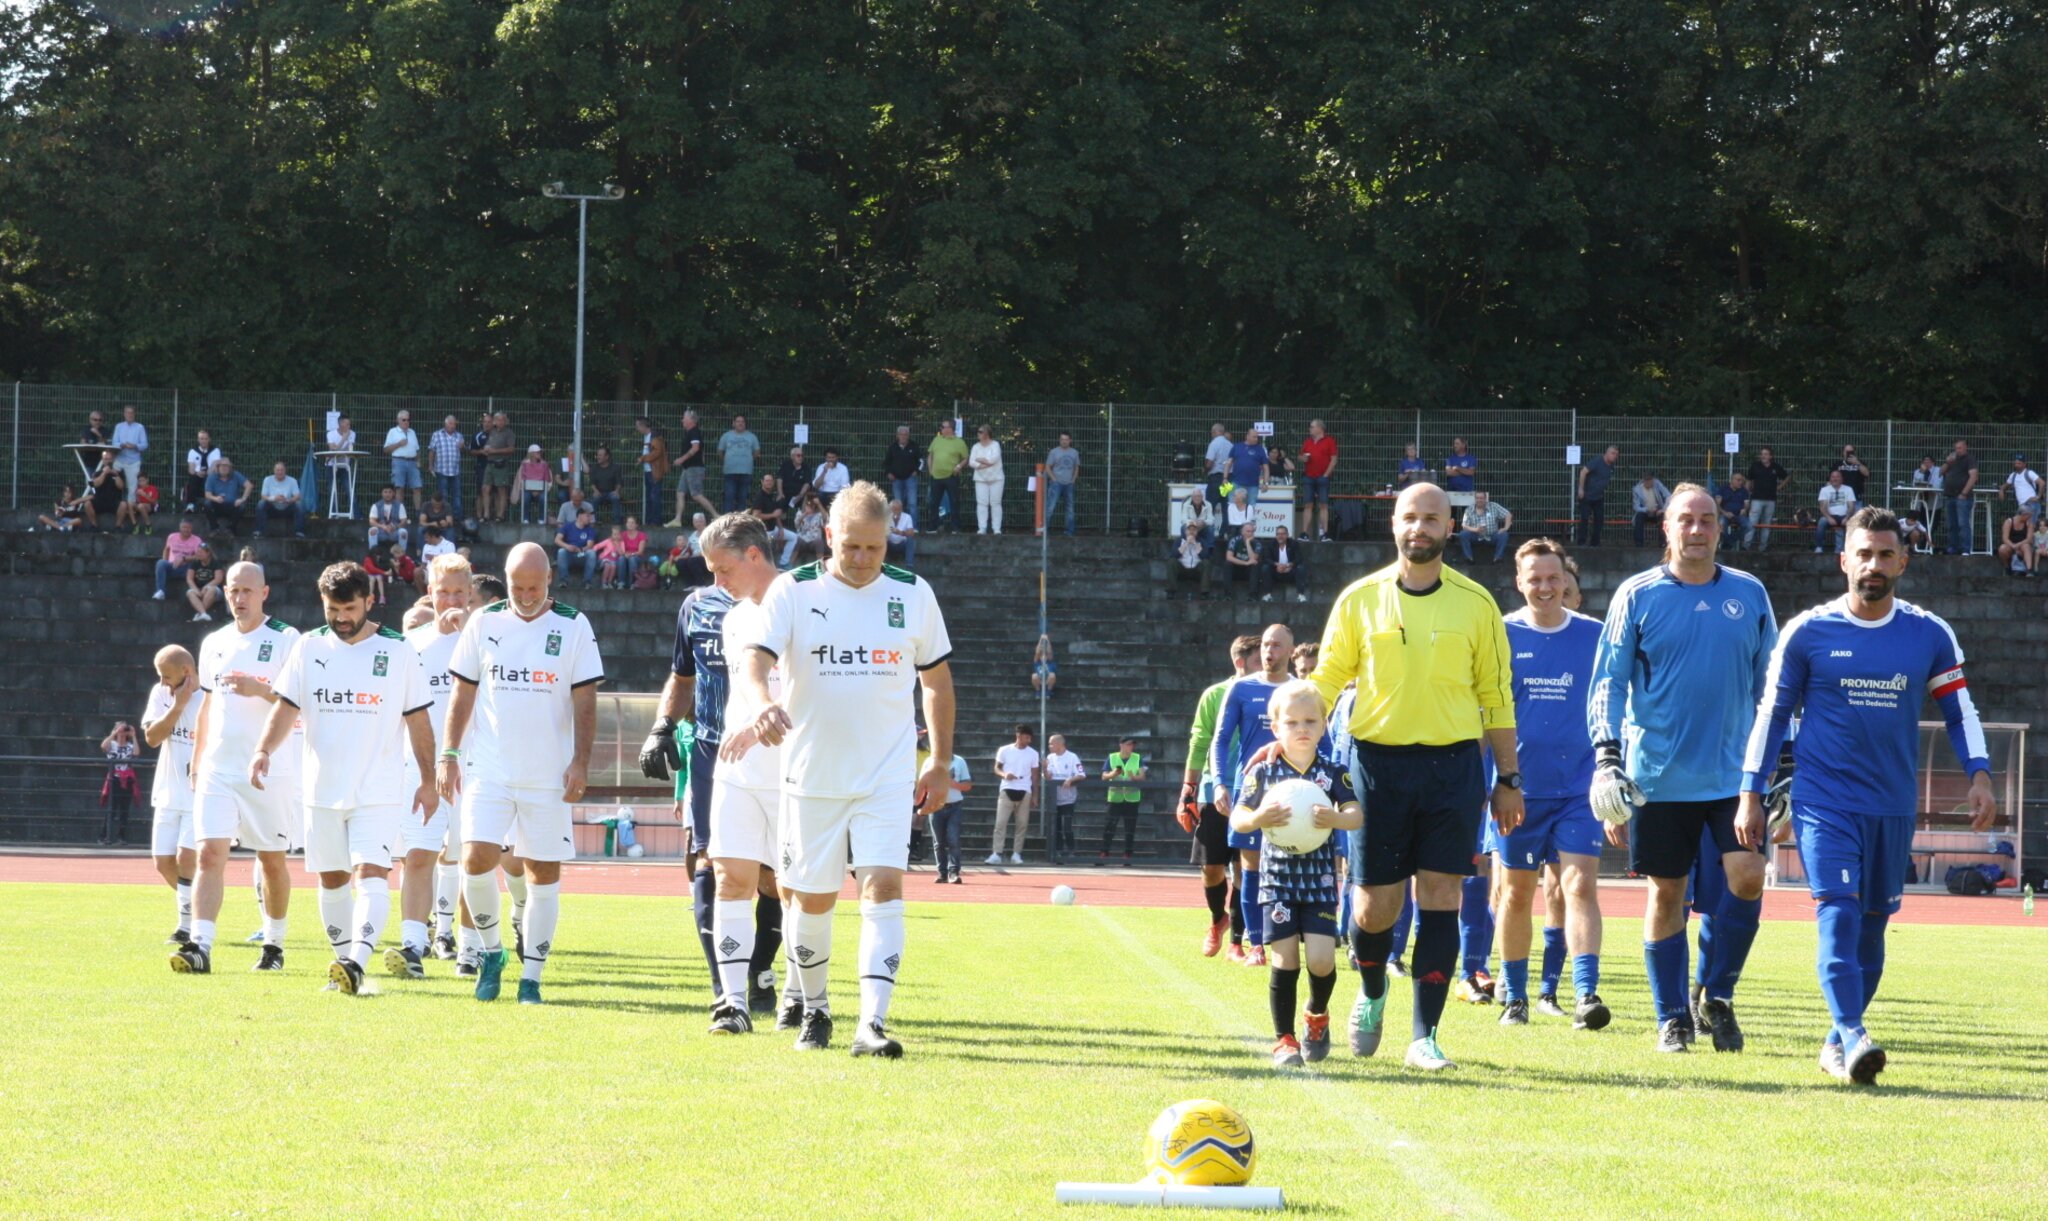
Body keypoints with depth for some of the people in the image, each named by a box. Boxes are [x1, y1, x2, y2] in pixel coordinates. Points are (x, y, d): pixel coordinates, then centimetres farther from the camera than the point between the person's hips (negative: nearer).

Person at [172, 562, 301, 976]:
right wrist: (196, 764, 21)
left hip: (270, 771, -3)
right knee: (209, 853, -11)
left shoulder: (286, 639, -2)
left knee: (272, 861, 7)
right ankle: (199, 947, -19)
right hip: (218, 769, 3)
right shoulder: (214, 643, 14)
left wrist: (260, 690, -26)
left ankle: (274, 945, 22)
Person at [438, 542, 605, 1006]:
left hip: (549, 775, -1)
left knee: (544, 872, 1)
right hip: (489, 771, 1)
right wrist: (448, 755, 3)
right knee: (476, 860, -13)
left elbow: (584, 700, 0)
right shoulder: (484, 623, 5)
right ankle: (491, 950, 9)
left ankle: (531, 975, 9)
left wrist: (581, 762, -8)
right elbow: (463, 693, 10)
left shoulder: (573, 626, 0)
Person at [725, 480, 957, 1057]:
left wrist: (941, 764, 11)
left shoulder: (913, 594, 3)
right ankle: (815, 1008, 29)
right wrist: (762, 703, -40)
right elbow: (755, 658, -17)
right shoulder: (793, 591, -4)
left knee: (883, 886, -15)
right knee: (813, 900, 7)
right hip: (812, 776, 0)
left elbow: (937, 678, 13)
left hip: (887, 777, 0)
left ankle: (872, 1023, -21)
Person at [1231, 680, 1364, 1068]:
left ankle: (1317, 1016, 23)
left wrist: (1336, 818, -28)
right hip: (1278, 878, 0)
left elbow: (1357, 815, -6)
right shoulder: (1263, 772, 0)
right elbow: (1237, 818, -2)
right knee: (1285, 960, -4)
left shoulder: (1332, 773, 1)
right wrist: (1258, 819, -24)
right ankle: (1284, 1039, 8)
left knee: (1321, 959, -8)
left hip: (1320, 878, 0)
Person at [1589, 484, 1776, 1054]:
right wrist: (1607, 757, -9)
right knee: (1667, 892, 2)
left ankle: (1717, 996, 7)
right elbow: (1609, 682, 2)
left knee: (1746, 876, -12)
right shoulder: (1637, 596, 2)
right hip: (1659, 774, -1)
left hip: (1734, 773, 2)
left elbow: (1769, 683, 16)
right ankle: (1673, 1018, 14)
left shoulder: (1749, 595, 9)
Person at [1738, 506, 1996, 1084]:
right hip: (1823, 799, -3)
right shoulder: (1806, 633, -2)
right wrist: (1750, 794, 2)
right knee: (1839, 914, -19)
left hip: (1894, 806, 3)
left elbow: (1960, 711, 12)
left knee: (1871, 925, 8)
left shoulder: (1930, 635, 4)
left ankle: (1837, 1044, 21)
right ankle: (1852, 1037, -28)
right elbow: (1771, 714, 4)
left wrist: (1979, 776, -2)